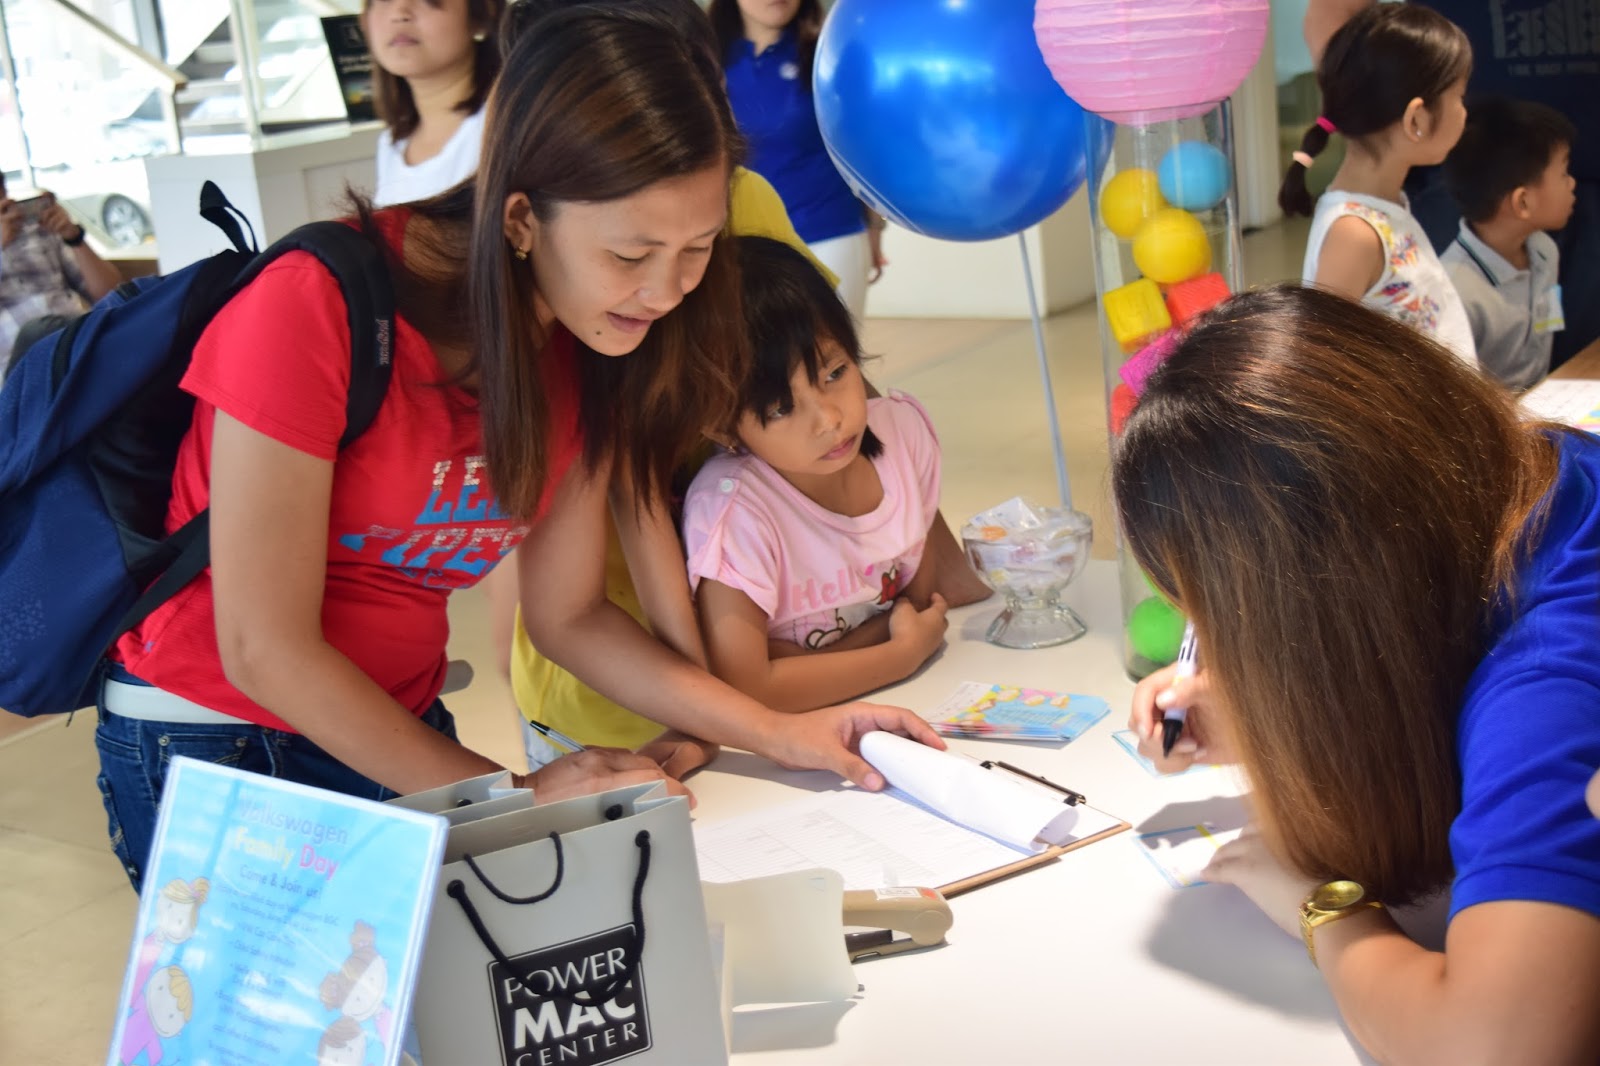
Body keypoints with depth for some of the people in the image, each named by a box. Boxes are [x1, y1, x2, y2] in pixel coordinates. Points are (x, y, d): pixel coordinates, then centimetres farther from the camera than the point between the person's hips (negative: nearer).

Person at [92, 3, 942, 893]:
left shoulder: (586, 351, -7)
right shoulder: (317, 309, -27)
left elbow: (569, 615, 1)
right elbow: (265, 651, -22)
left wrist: (775, 733, -9)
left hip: (402, 727, 5)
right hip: (208, 746, -5)